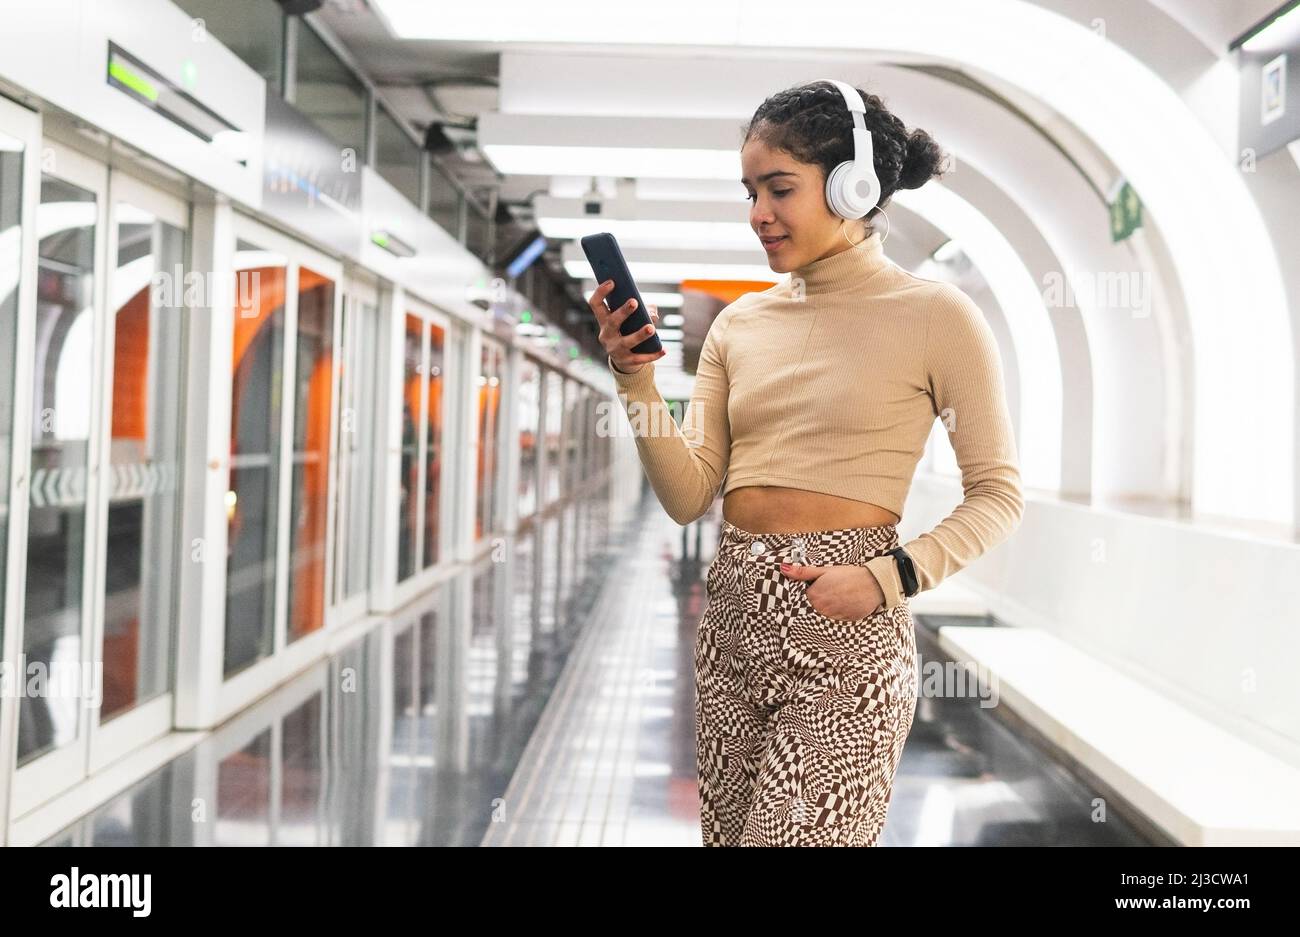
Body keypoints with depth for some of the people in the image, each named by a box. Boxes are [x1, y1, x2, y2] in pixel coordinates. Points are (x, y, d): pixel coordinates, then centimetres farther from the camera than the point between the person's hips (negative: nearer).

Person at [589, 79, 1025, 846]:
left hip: (845, 634, -5)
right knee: (727, 836, 14)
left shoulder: (934, 315, -5)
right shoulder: (740, 323, 9)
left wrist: (886, 579, -15)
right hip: (734, 613, 6)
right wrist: (636, 379, -8)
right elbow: (688, 496, 5)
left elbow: (999, 493, -3)